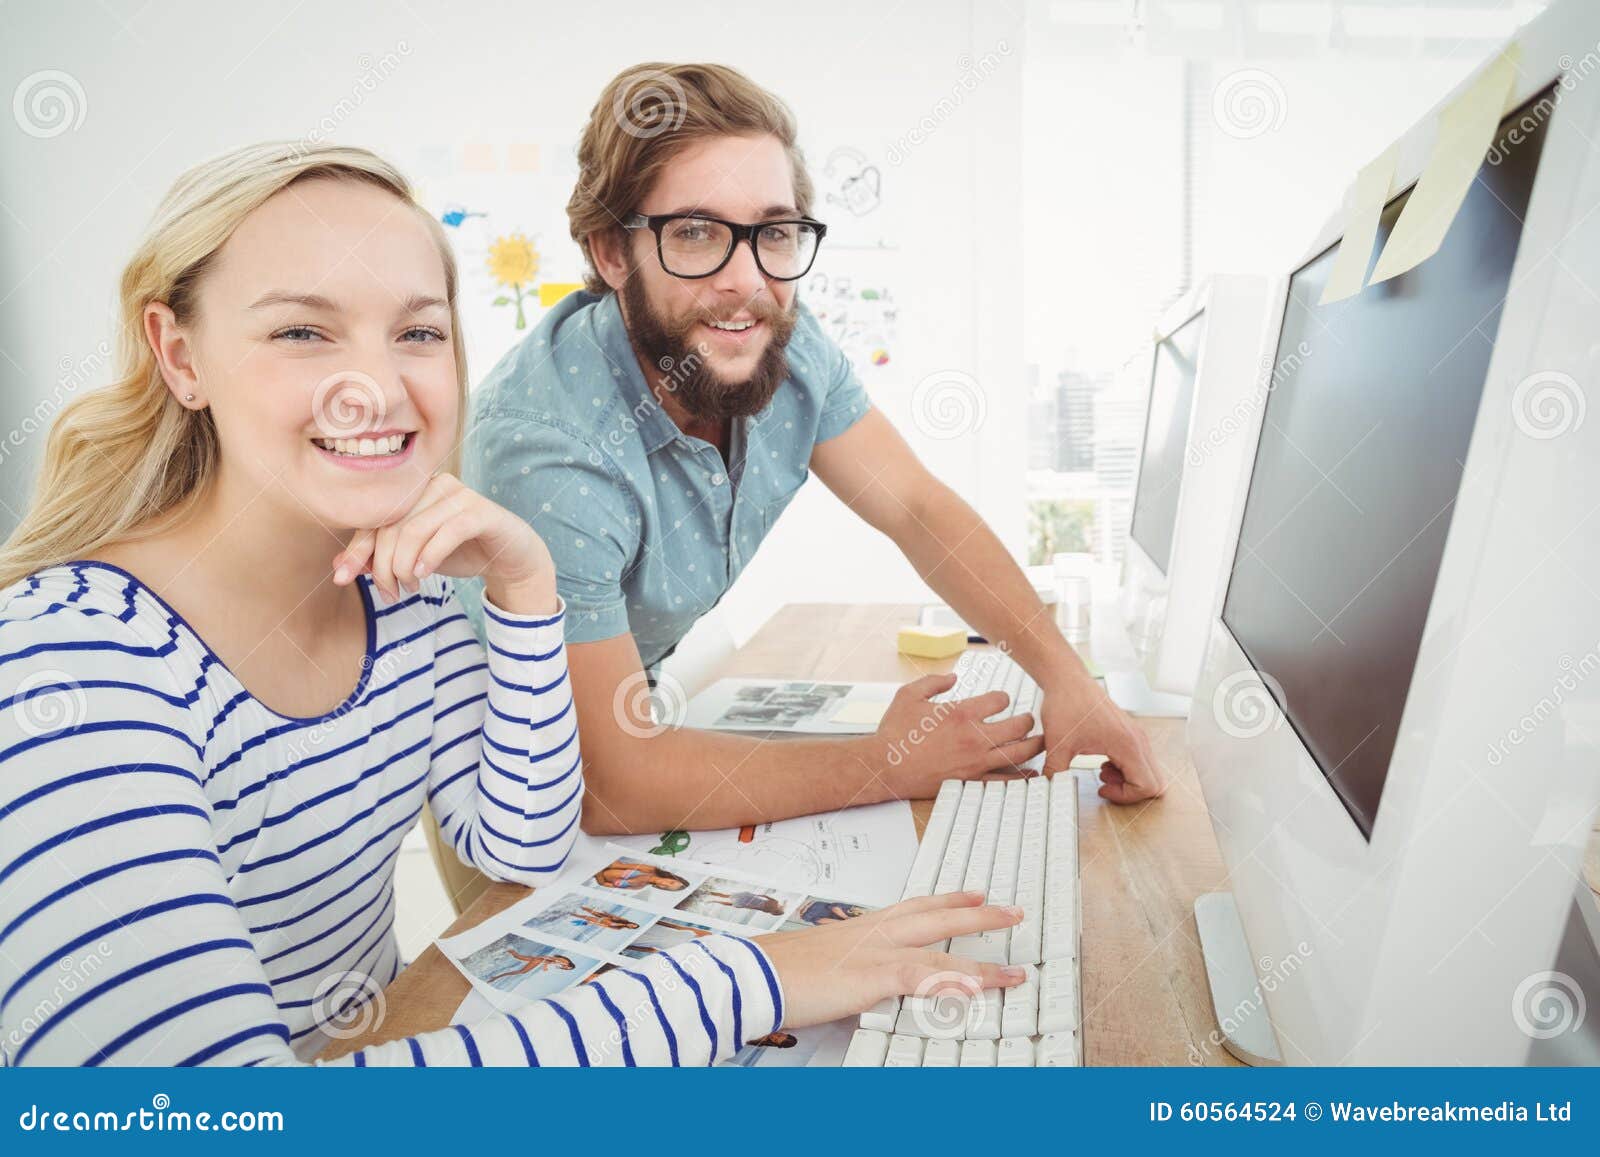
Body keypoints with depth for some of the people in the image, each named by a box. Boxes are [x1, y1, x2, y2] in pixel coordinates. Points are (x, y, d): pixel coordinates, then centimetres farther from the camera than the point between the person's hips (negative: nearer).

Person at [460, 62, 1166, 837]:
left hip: (640, 698, 6)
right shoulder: (546, 454, -35)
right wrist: (889, 766, -26)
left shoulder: (782, 346, -16)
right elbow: (609, 786, -32)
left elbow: (919, 508, -6)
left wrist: (1064, 674, -19)